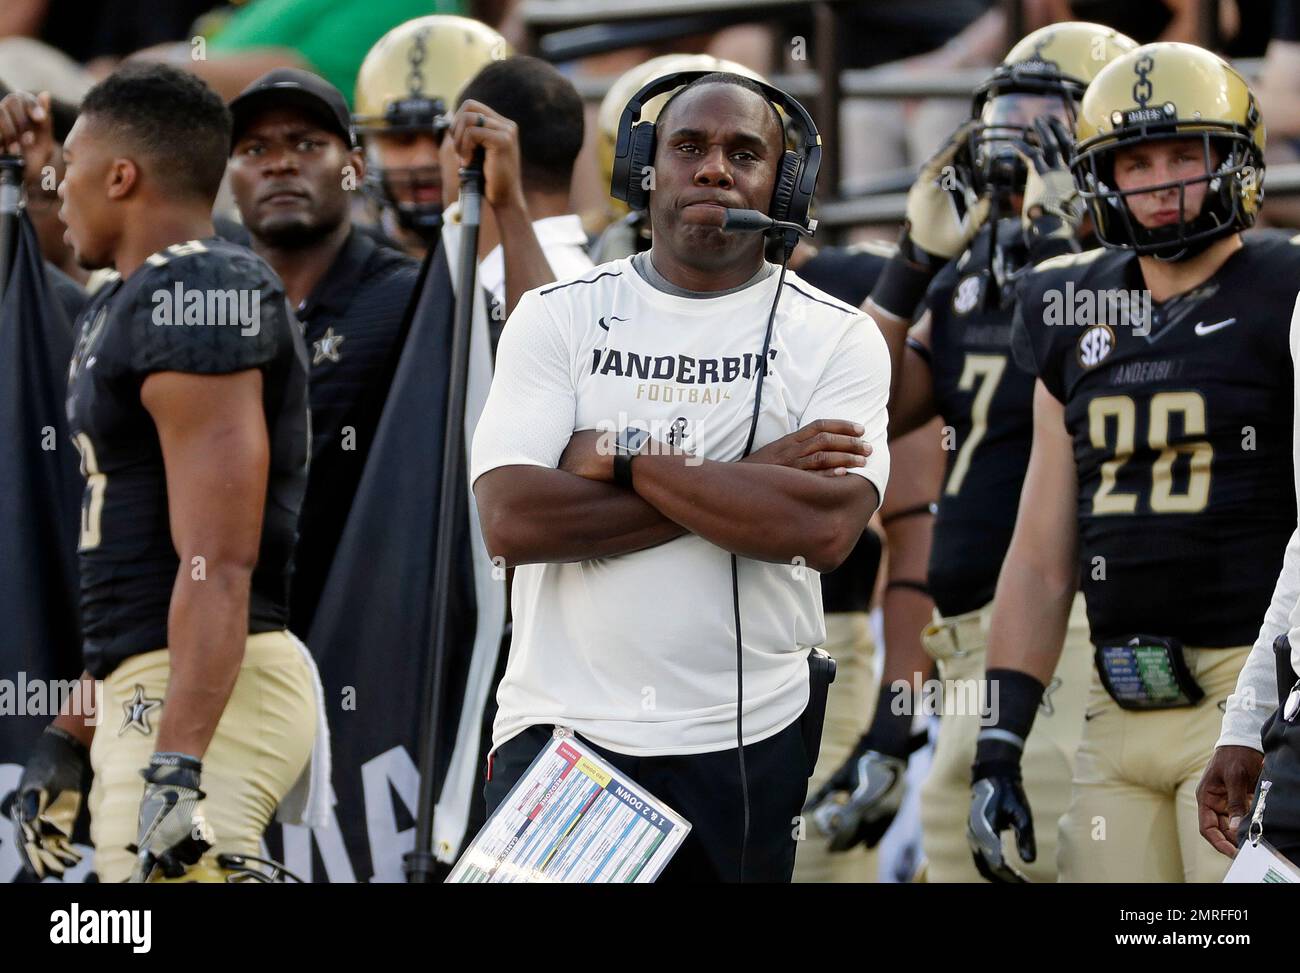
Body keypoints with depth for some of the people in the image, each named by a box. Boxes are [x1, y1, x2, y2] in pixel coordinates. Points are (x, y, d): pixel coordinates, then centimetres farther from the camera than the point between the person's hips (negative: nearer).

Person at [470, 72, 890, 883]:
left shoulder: (837, 337, 1)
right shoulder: (558, 317, 3)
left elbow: (827, 530, -15)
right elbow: (512, 521, -11)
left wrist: (624, 459, -12)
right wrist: (746, 481, -12)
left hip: (747, 743, 0)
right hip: (560, 725, 0)